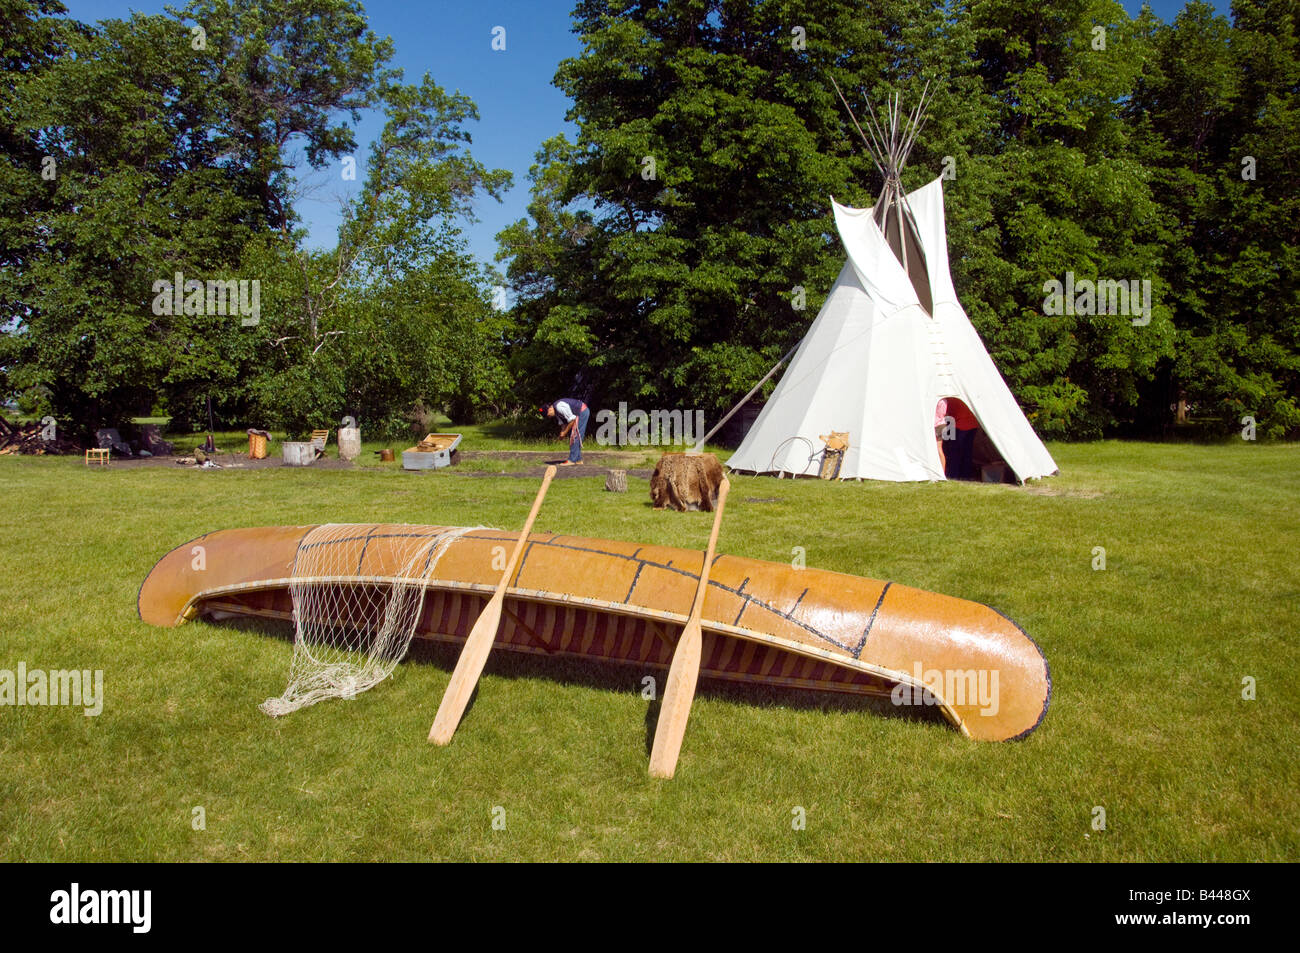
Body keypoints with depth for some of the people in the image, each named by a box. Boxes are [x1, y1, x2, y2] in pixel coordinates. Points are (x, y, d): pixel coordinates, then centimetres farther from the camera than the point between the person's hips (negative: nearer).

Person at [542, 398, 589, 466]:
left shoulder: (560, 407, -28)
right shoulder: (555, 411, 2)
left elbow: (572, 420, -25)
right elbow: (562, 422, 11)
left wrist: (565, 432, -18)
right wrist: (562, 433, -5)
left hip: (582, 412, -10)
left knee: (574, 436, -12)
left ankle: (572, 460, -12)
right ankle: (578, 460, 14)